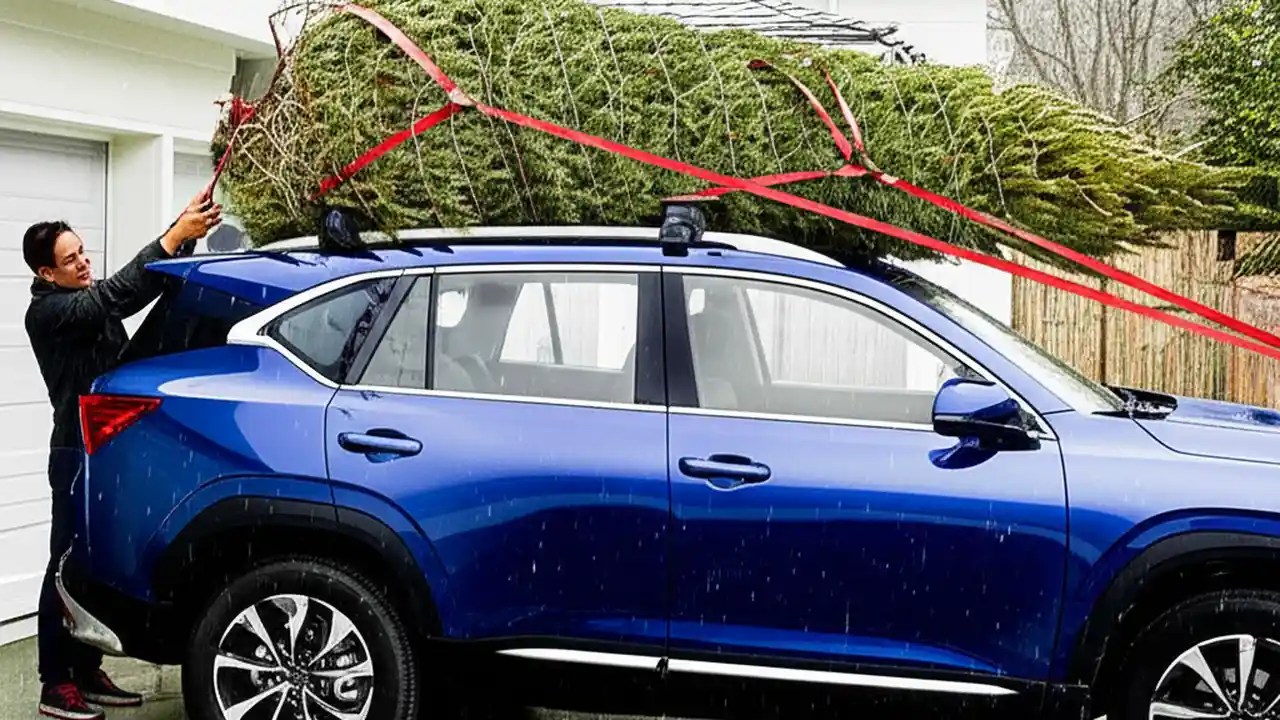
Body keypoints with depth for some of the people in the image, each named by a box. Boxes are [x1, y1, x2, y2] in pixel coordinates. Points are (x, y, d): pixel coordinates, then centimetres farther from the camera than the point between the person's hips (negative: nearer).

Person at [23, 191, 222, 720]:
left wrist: (188, 231, -10)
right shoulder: (47, 312, -13)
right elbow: (117, 293, -26)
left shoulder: (89, 301, 14)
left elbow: (146, 286, 7)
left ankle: (86, 673, 20)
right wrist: (175, 236, -32)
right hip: (78, 455, -8)